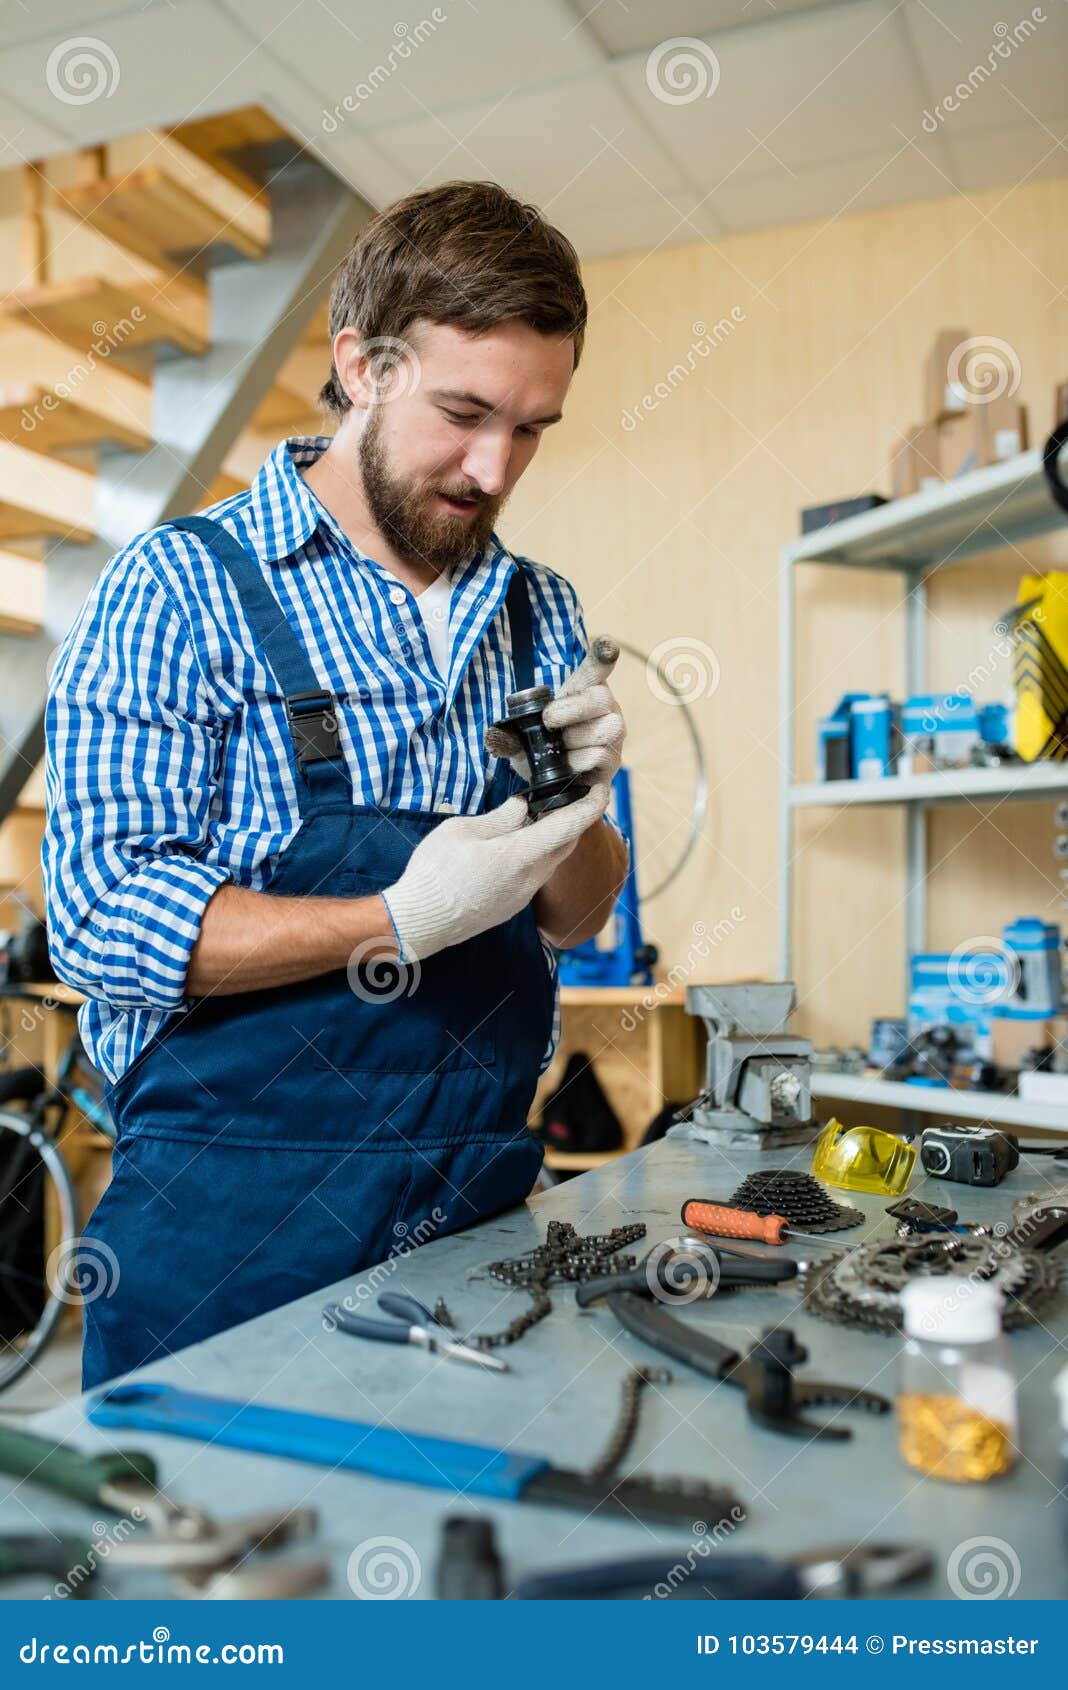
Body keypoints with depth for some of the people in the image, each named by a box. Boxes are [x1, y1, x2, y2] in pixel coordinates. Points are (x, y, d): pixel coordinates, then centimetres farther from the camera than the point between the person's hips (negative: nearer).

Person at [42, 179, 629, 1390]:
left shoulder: (541, 611, 9)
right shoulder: (181, 587, -7)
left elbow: (576, 919, 12)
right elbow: (102, 923, -15)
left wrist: (578, 804, -10)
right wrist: (403, 923, -24)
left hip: (479, 1200, 5)